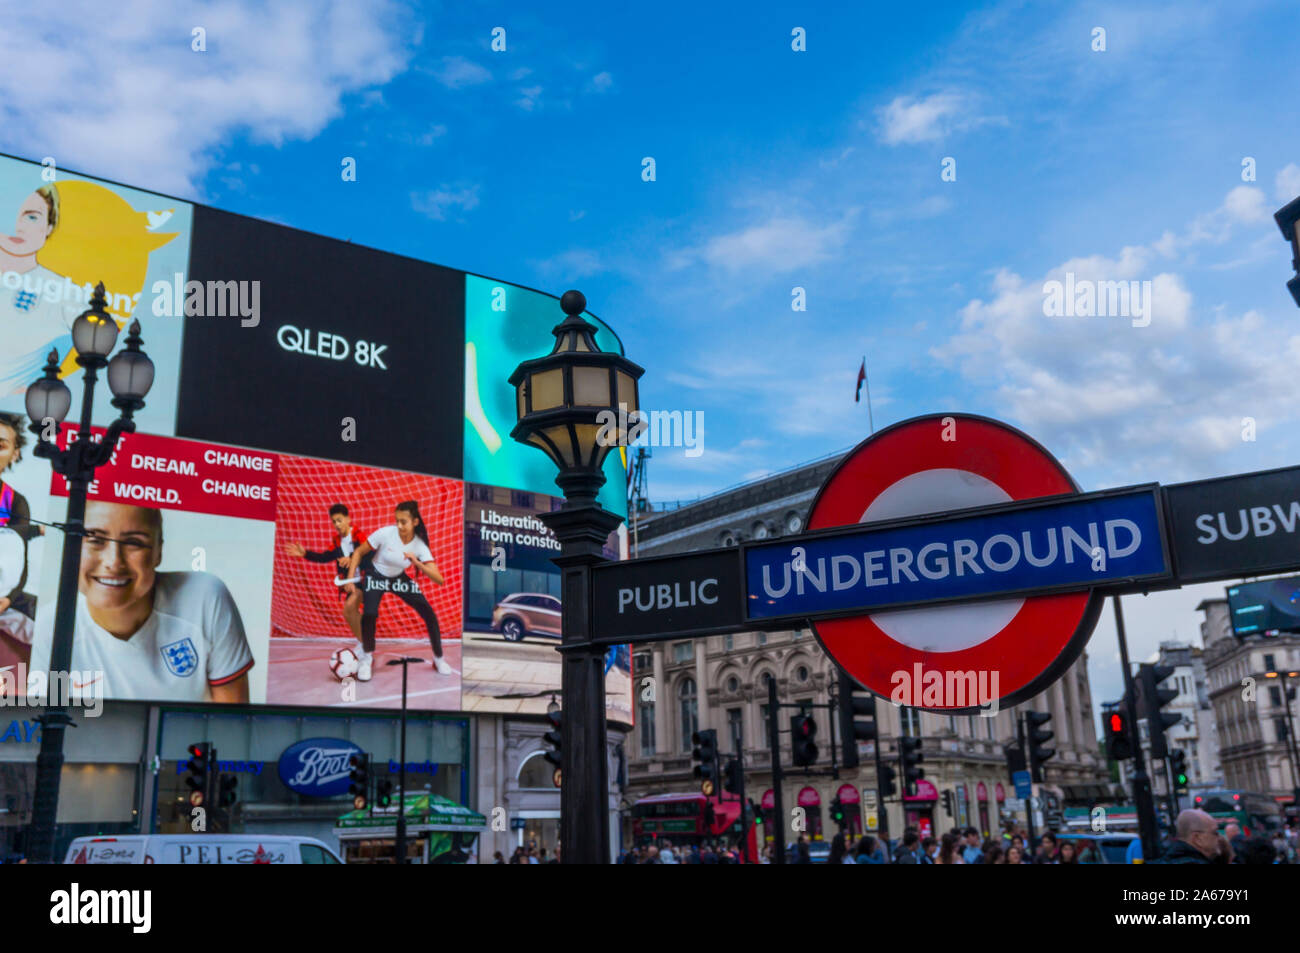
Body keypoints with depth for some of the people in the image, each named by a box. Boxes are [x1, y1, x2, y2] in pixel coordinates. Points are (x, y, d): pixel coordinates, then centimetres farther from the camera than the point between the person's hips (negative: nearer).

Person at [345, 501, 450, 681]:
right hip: (376, 577, -2)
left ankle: (438, 659, 12)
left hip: (399, 579, 2)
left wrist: (417, 563, -41)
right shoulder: (385, 533, -27)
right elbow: (358, 553, -12)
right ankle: (367, 658, 1)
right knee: (369, 615, -26)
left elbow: (439, 579, -28)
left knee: (430, 615, -9)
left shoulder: (419, 545, -22)